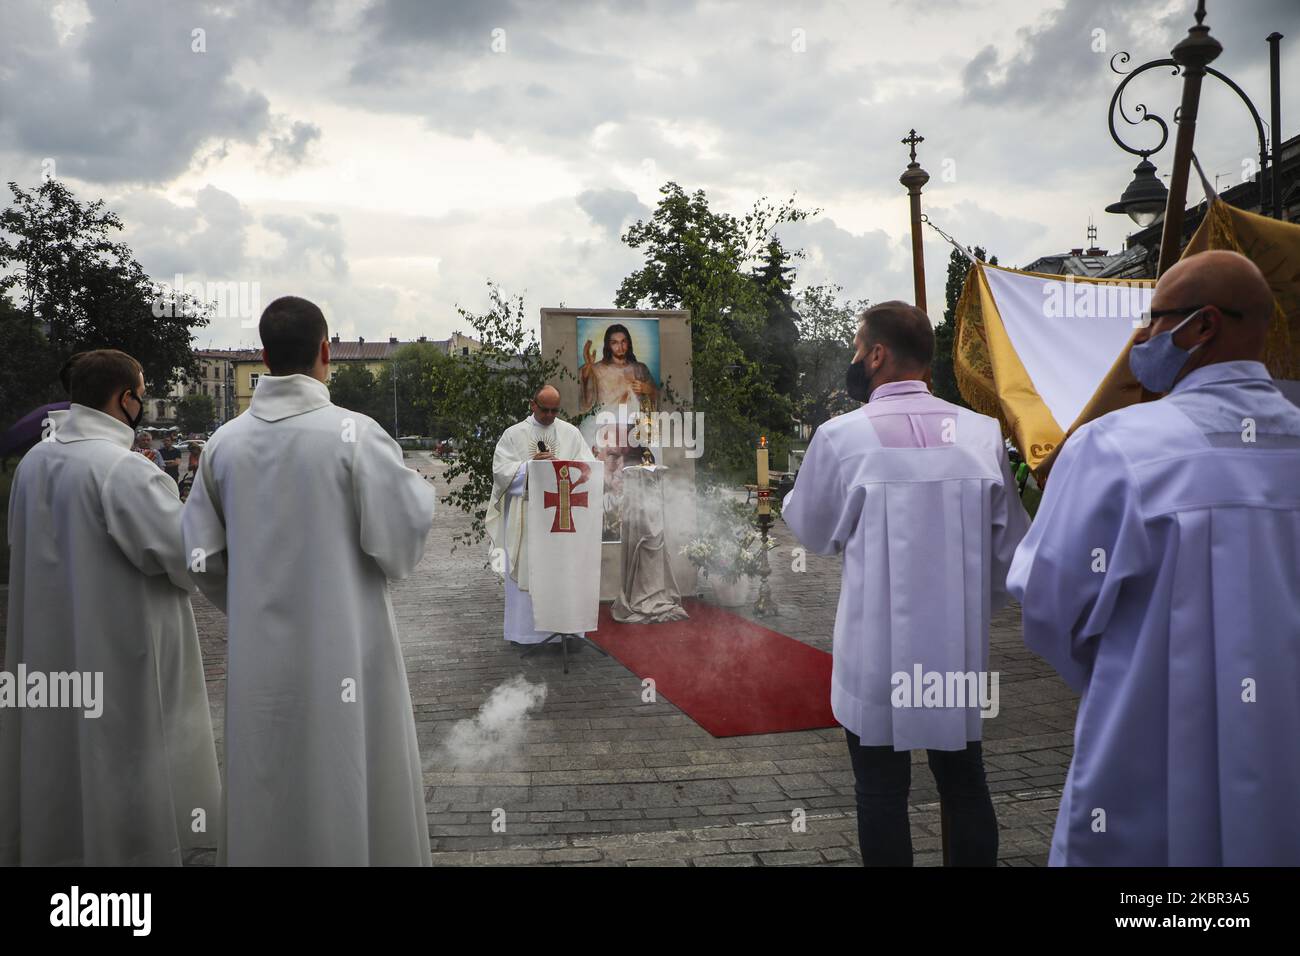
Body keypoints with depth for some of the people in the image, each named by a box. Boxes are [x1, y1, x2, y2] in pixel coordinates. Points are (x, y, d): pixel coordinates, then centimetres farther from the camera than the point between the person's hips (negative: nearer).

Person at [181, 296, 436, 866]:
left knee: (265, 794, 17)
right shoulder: (354, 434, -14)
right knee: (351, 793, 9)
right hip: (343, 656, -4)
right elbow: (401, 544, -13)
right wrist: (419, 490, 6)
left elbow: (202, 558, 5)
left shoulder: (224, 442, 0)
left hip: (258, 657, 5)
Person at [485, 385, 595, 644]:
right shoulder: (514, 434, 6)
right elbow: (500, 469, -3)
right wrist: (530, 465, -16)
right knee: (524, 569, 0)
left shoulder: (571, 433, 10)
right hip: (524, 513, -1)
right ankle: (523, 630, 8)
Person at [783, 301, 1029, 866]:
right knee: (964, 783, 17)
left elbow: (813, 530, 3)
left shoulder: (841, 437, -12)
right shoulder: (983, 433, -3)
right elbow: (1011, 547, 4)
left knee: (882, 791, 10)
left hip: (876, 651, -3)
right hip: (960, 648, 3)